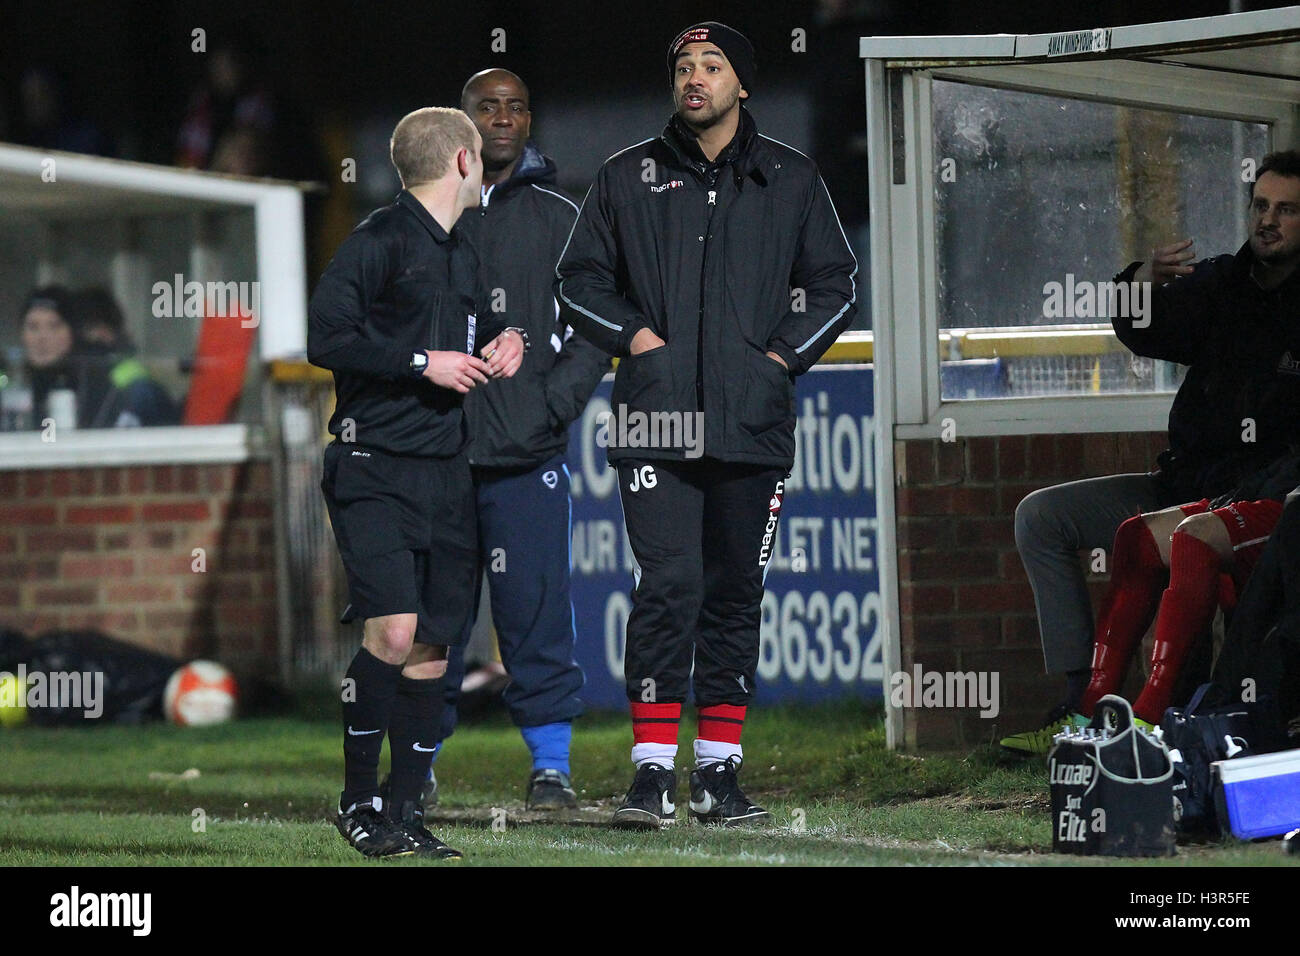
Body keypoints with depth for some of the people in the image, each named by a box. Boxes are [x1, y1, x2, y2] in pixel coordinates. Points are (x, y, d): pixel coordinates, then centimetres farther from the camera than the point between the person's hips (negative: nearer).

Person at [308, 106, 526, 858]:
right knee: (393, 630, -18)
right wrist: (422, 363, -15)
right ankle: (358, 800, -5)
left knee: (433, 647, 4)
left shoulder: (462, 256, 19)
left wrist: (503, 345, 11)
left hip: (446, 472, 8)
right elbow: (325, 338, -15)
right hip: (375, 469, -8)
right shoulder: (379, 242, -7)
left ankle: (405, 812, 11)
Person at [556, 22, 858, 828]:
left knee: (735, 595, 5)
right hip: (656, 421, -2)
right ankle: (654, 770, -11)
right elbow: (579, 280, 14)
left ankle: (719, 770, 12)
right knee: (669, 587, -12)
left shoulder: (791, 181, 10)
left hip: (752, 423, 2)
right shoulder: (630, 178, 9)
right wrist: (634, 335, -1)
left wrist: (783, 355, 2)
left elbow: (835, 284, 15)